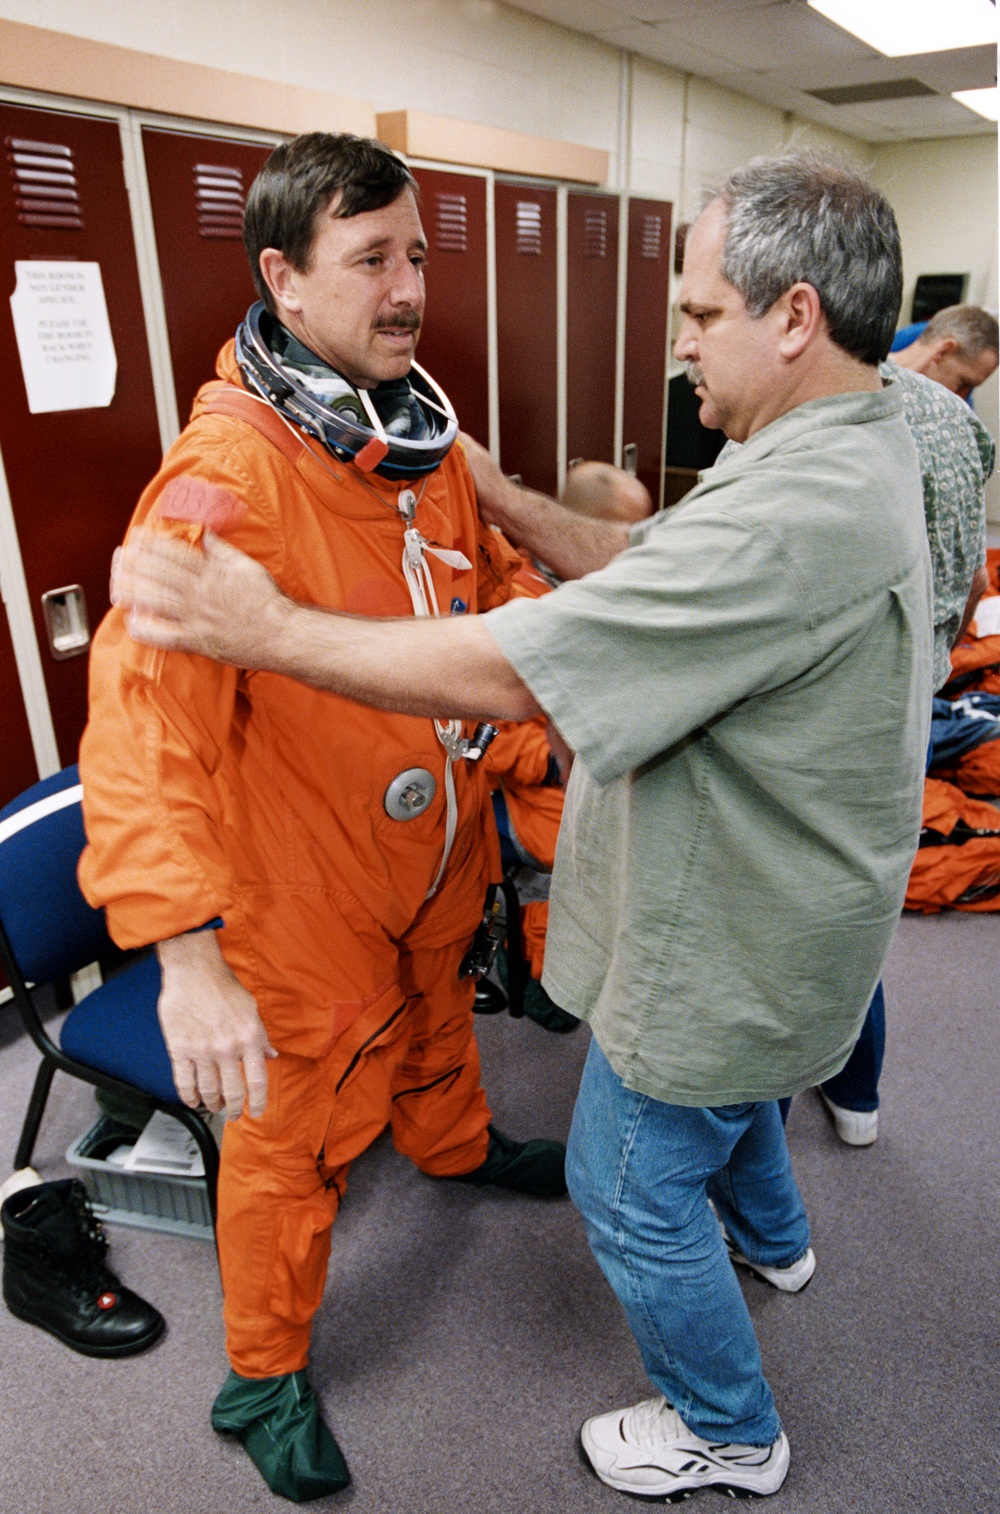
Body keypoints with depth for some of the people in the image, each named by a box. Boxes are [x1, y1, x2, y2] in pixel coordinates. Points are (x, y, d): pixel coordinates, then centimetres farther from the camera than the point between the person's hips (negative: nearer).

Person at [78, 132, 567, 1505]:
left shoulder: (421, 428, 1)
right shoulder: (227, 472, -27)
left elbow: (486, 578, 15)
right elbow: (147, 715, -34)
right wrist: (187, 955, -39)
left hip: (439, 839, 8)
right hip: (309, 889, -7)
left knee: (435, 1014, 32)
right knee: (300, 1134, 11)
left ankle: (456, 1143, 65)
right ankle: (264, 1378, 39)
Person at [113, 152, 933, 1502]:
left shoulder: (795, 517, -35)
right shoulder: (857, 452, 1)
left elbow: (513, 674, -36)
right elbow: (636, 564, 5)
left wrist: (266, 630, -26)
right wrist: (497, 494, 1)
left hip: (729, 946, -10)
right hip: (760, 913, 10)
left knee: (632, 1192, 13)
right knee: (727, 1084, 35)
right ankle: (772, 1238, 65)